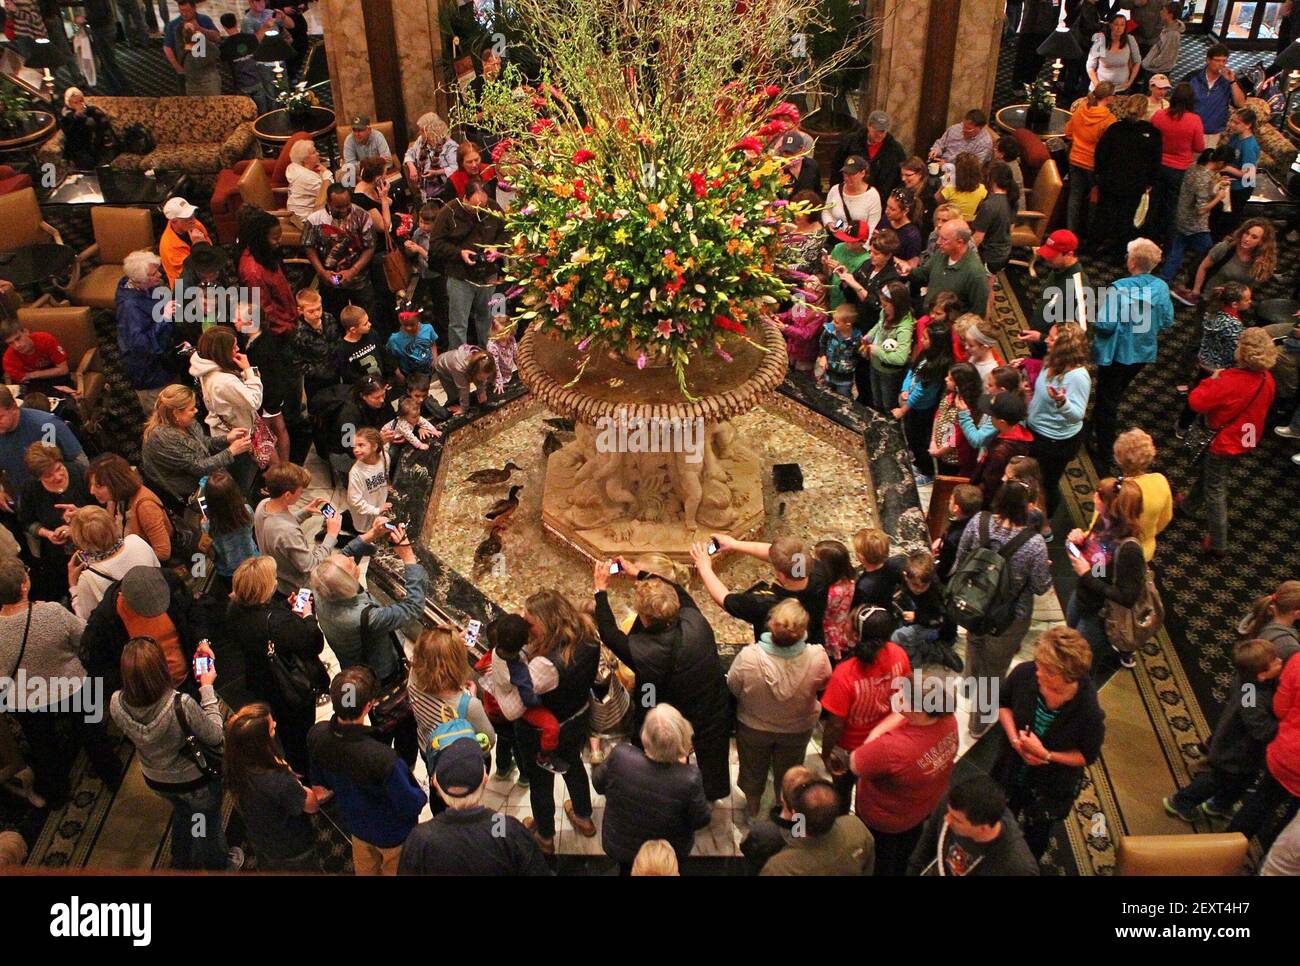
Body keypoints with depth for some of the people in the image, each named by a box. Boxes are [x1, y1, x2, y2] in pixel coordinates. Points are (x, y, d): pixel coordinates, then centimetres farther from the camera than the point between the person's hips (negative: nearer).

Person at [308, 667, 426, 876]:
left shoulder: (317, 735, -27)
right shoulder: (382, 757, -45)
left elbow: (320, 782, -6)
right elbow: (409, 806, -29)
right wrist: (421, 795, -8)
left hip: (355, 823, 5)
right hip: (391, 832, -4)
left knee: (365, 869, 33)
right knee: (396, 870, 27)